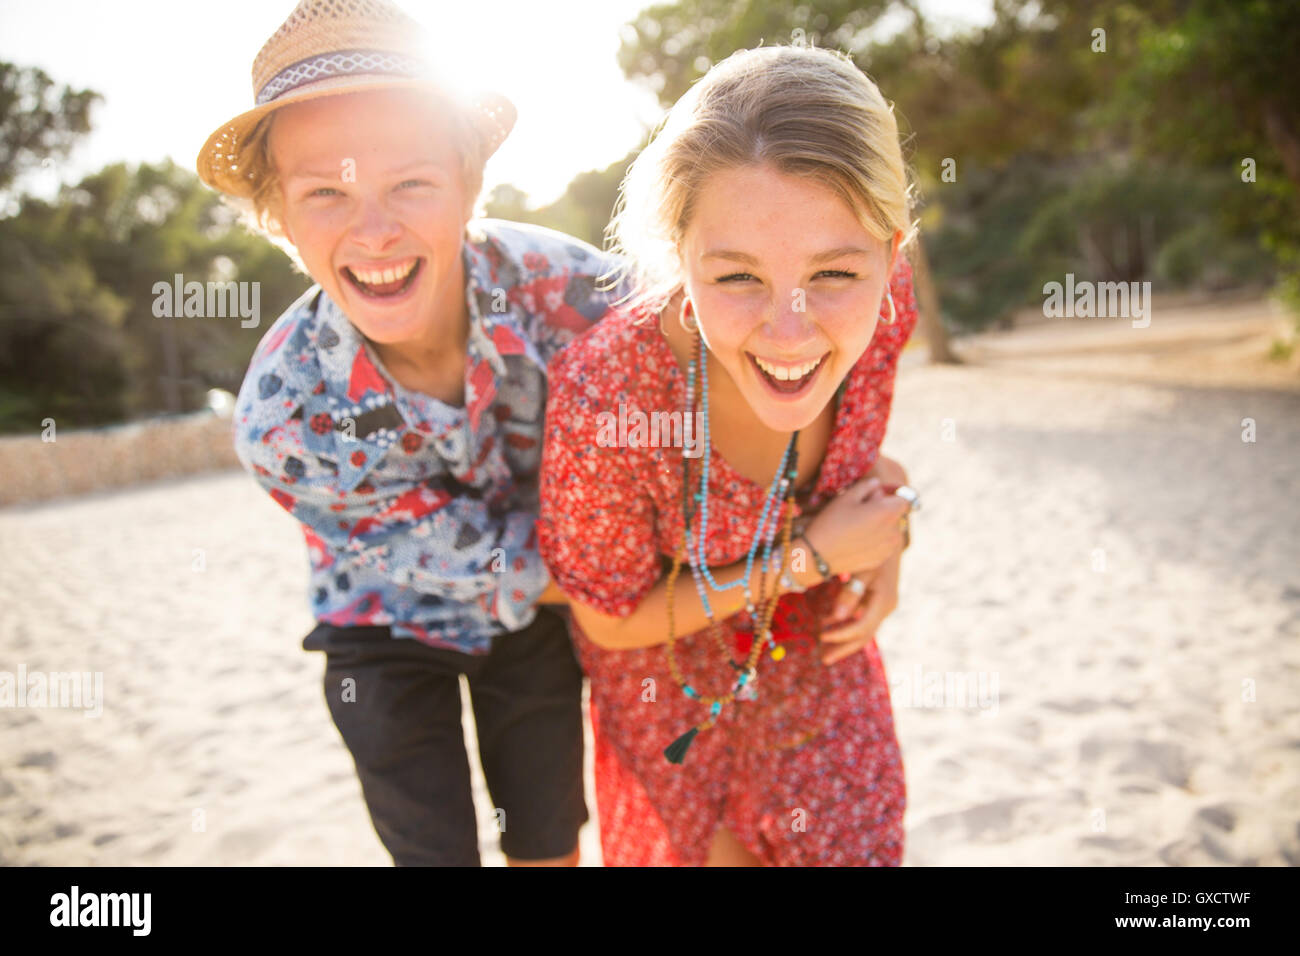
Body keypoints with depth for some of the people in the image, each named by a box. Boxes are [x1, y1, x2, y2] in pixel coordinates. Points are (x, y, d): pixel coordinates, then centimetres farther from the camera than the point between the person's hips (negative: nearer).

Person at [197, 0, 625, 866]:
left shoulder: (562, 284, -31)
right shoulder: (285, 418, -32)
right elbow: (499, 567, -27)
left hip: (534, 614, 2)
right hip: (389, 629, -2)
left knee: (551, 850, 14)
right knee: (434, 851, 8)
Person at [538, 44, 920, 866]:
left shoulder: (878, 308, -28)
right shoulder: (602, 404, -40)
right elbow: (611, 620, -21)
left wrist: (879, 538, -16)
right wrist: (810, 557, -27)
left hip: (818, 640, 3)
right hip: (672, 669, -3)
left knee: (848, 839, 23)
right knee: (703, 845, 22)